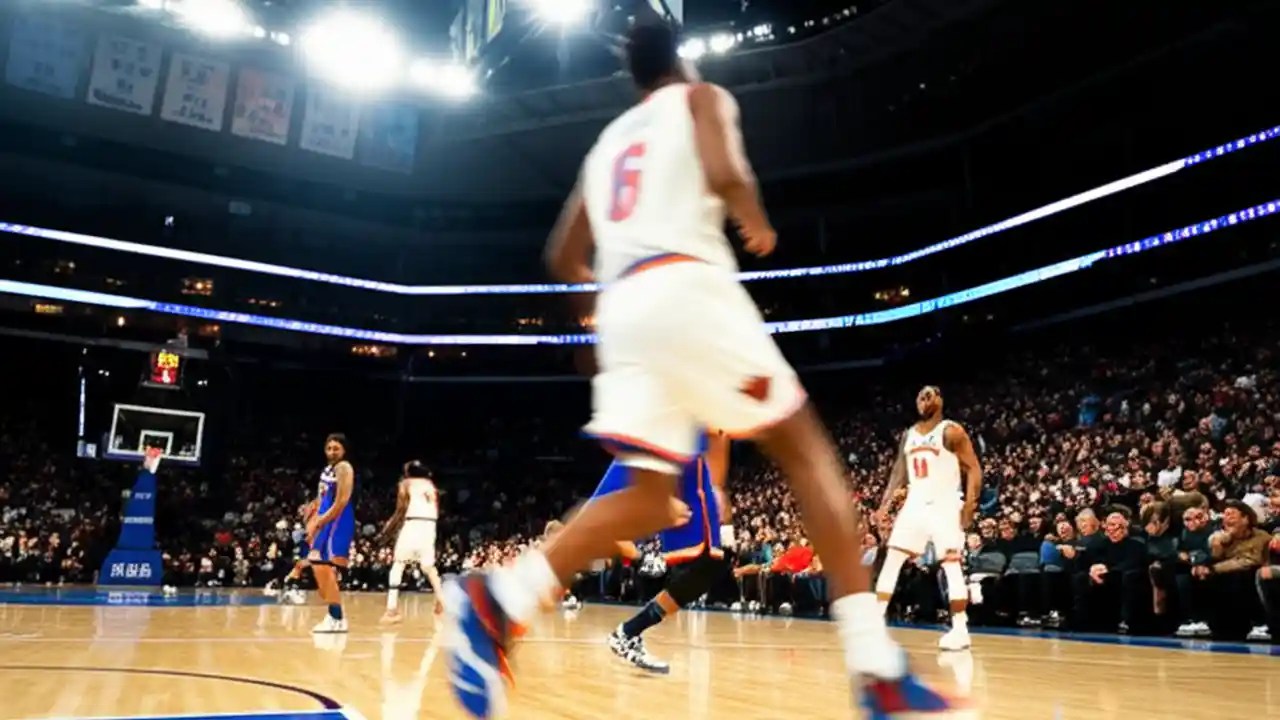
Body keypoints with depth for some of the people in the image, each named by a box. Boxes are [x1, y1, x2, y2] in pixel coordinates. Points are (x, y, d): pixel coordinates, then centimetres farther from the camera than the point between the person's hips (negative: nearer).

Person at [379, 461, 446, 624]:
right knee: (428, 565, 20)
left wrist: (388, 529, 12)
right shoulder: (430, 484, 21)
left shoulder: (406, 483, 7)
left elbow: (401, 511, 1)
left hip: (413, 523, -4)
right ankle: (440, 596, 1)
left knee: (398, 564, 5)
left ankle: (393, 609, -3)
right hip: (429, 524, 4)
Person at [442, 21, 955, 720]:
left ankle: (498, 597, -13)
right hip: (689, 285, -5)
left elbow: (563, 258, 28)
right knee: (803, 447, 3)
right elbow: (725, 175, -9)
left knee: (648, 496, 8)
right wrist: (756, 225, 12)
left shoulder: (606, 142, 31)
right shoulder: (701, 97, 14)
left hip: (621, 307, 6)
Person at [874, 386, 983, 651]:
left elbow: (974, 469, -8)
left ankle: (960, 629, -1)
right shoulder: (908, 435, 13)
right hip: (915, 504, 6)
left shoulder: (952, 432, -5)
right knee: (892, 560, 2)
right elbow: (900, 469, 19)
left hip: (945, 504, -6)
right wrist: (887, 498, 7)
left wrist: (970, 503, -20)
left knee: (951, 565, -7)